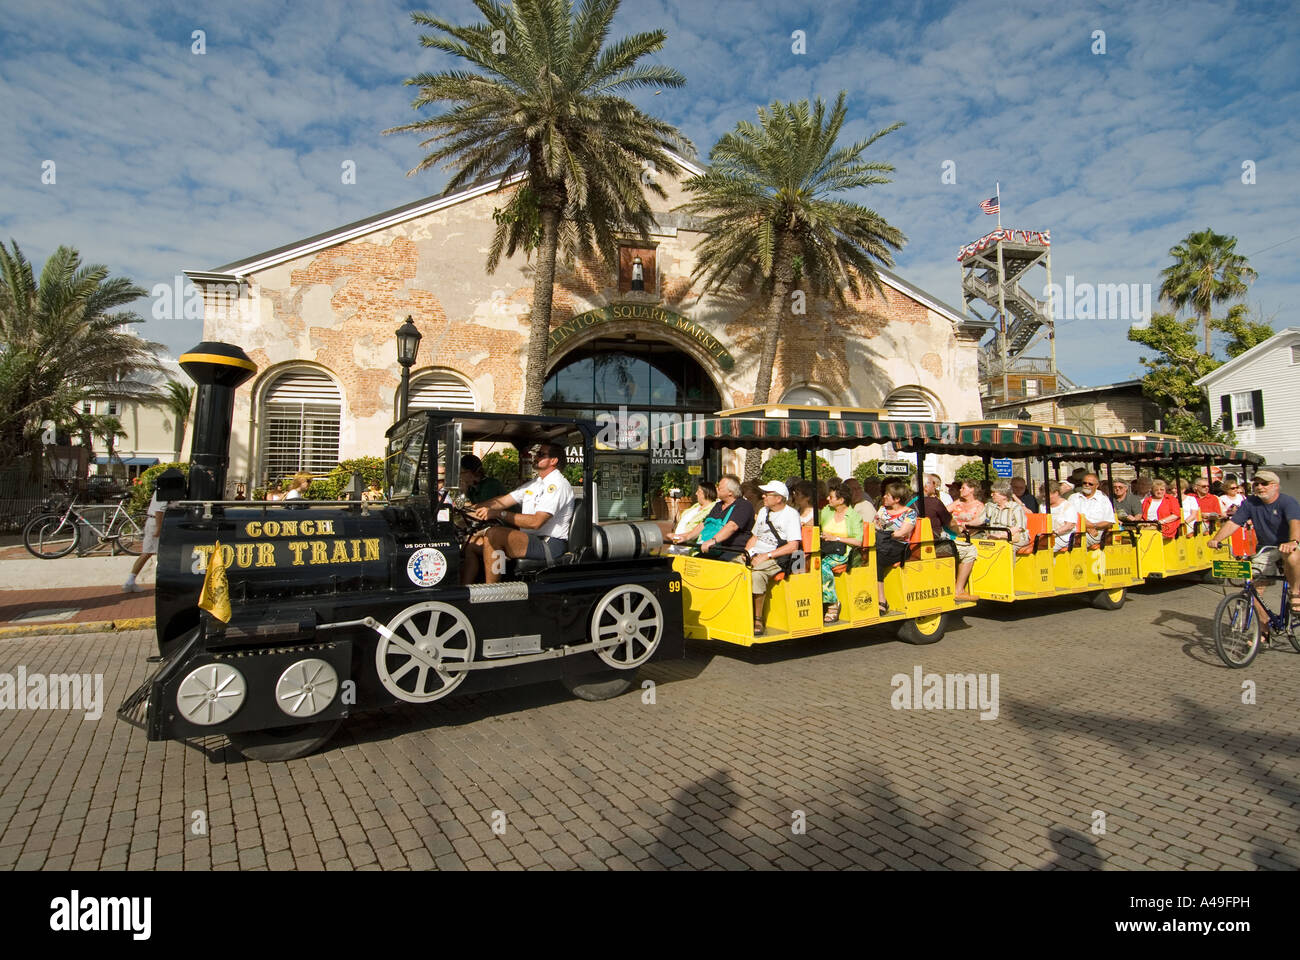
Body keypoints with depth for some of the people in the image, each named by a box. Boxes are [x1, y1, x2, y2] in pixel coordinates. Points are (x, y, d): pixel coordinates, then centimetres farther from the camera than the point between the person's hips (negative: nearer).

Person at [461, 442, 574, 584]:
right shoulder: (534, 484, 22)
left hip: (550, 545, -9)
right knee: (472, 544, 0)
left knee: (493, 534, -27)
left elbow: (536, 522, -20)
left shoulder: (557, 485, -9)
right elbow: (502, 501, 18)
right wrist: (470, 508, 7)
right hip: (529, 540, 10)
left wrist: (499, 514, -19)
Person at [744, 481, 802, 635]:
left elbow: (793, 546, -11)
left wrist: (767, 556, -17)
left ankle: (757, 620, -24)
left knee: (756, 575, -37)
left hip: (776, 559, -7)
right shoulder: (763, 511, 21)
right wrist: (746, 553, 8)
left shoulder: (791, 514, -3)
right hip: (755, 554, 7)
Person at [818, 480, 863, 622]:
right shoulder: (826, 511, 14)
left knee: (824, 566, -32)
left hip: (843, 551, -4)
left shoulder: (854, 516, 0)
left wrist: (836, 538, -11)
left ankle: (832, 603, -20)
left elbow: (858, 541, -6)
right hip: (825, 550, 5)